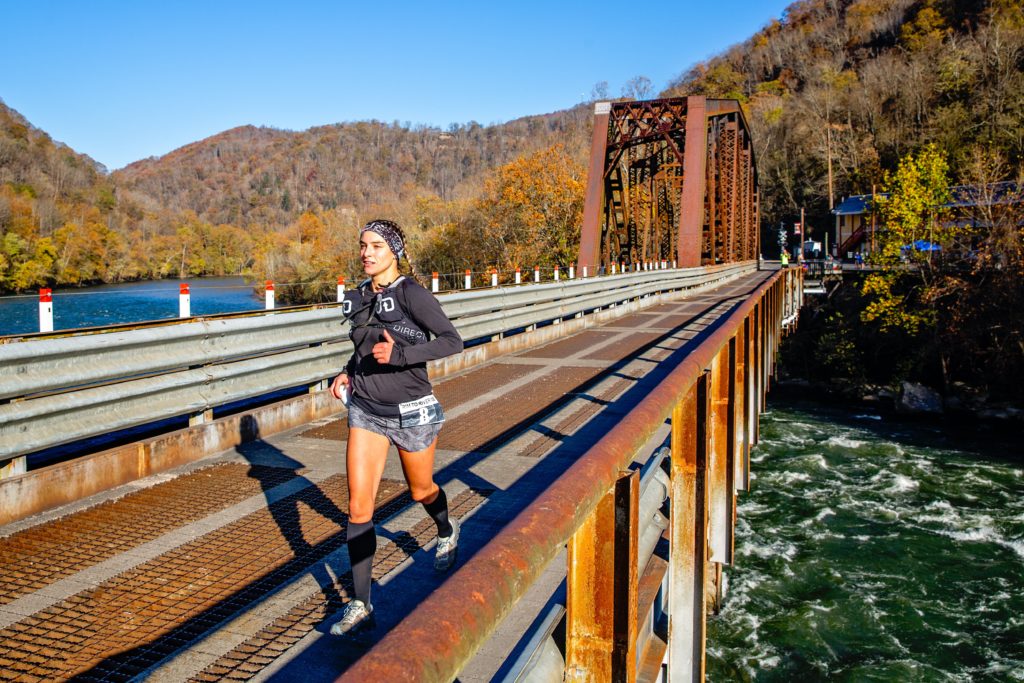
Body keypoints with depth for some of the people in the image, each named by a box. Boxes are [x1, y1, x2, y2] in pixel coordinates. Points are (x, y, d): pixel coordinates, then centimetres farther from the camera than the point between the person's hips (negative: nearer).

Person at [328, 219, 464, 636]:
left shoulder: (410, 294, -14)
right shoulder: (358, 298, 5)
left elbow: (452, 341, -18)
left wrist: (399, 355, -28)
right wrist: (347, 373, 3)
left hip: (410, 411, -4)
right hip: (365, 411, 5)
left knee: (420, 490, 19)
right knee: (359, 507, -4)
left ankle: (447, 532, 54)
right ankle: (360, 606, 5)